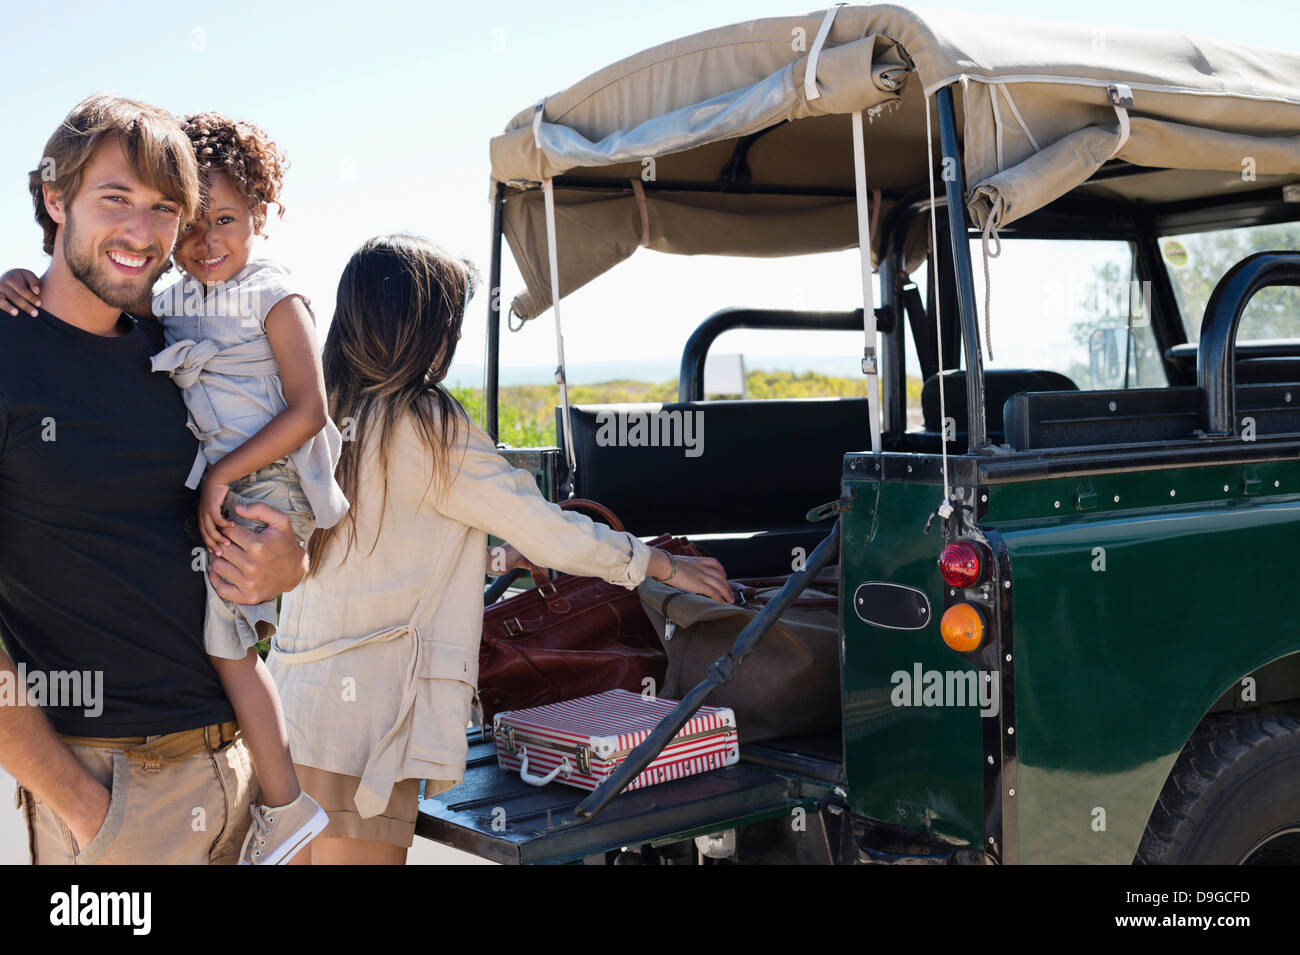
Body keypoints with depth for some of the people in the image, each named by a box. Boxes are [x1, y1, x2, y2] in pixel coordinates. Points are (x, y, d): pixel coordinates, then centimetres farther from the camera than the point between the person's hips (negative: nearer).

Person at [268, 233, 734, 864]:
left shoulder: (327, 415, 10)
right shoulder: (423, 424, -13)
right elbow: (552, 534, -9)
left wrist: (510, 555, 30)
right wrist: (669, 565, 5)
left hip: (295, 698, 8)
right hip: (357, 723, -8)